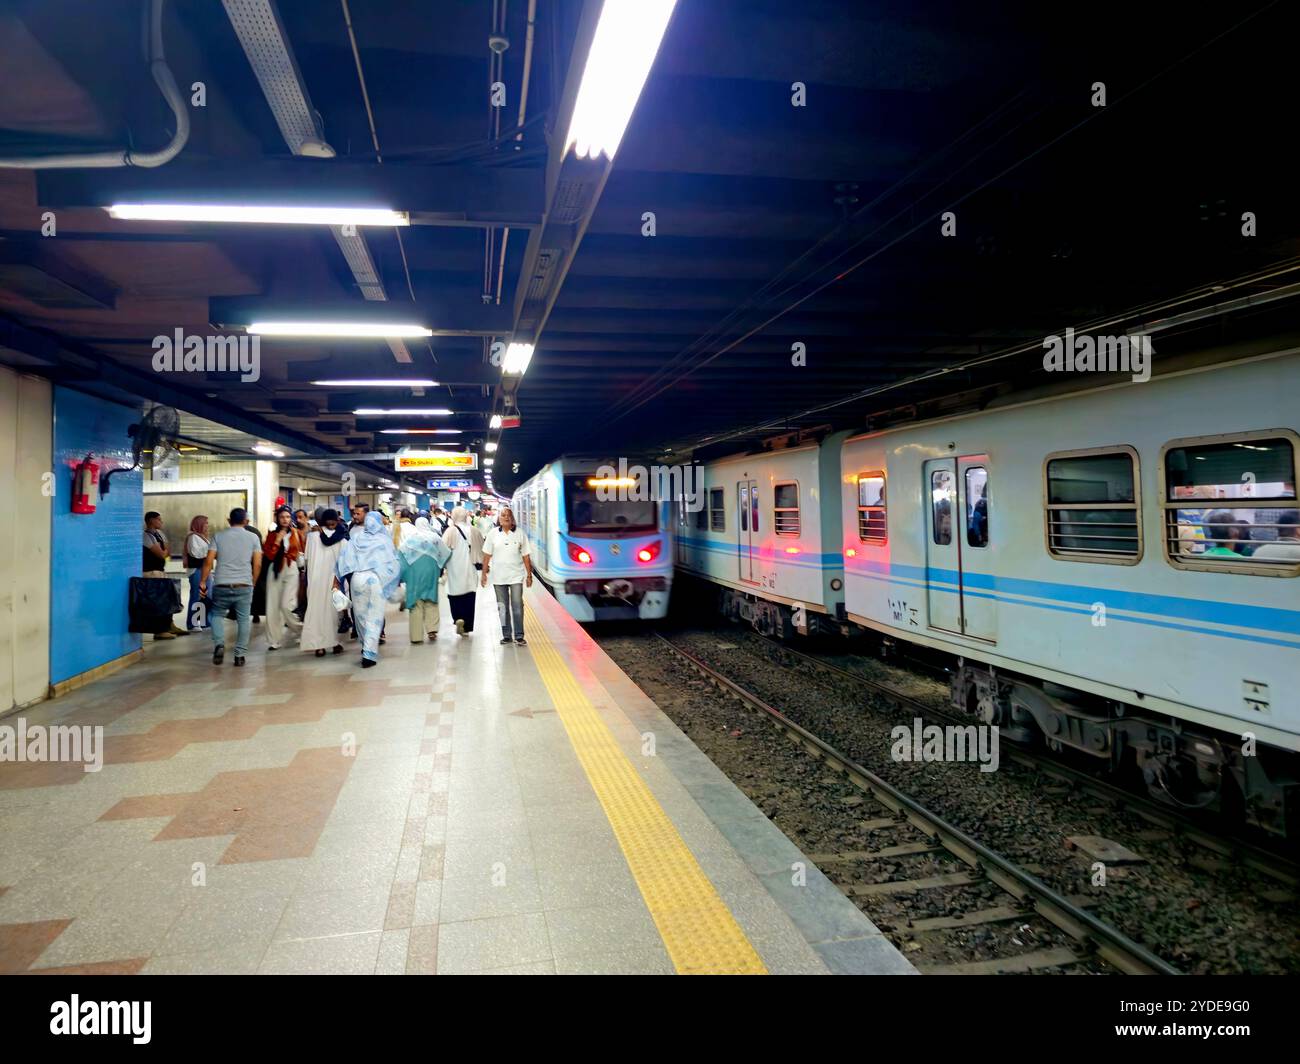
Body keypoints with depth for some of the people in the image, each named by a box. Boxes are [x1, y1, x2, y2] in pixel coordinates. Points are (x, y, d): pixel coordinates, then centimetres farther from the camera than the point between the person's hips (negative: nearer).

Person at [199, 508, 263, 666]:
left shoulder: (218, 536, 7)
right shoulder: (253, 537, 5)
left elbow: (209, 562, 1)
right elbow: (257, 565, 1)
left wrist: (203, 582, 7)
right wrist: (253, 583, 14)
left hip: (221, 585, 1)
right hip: (244, 585, -1)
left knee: (217, 615, 19)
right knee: (243, 619, 7)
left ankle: (219, 644, -3)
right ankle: (239, 655, 7)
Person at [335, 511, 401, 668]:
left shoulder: (355, 537, 10)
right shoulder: (385, 539, 6)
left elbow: (344, 557, 5)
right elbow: (393, 561, 5)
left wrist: (337, 578, 11)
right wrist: (396, 579, 17)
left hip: (357, 577, 2)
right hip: (377, 578, -2)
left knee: (360, 614, 18)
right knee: (375, 617, 0)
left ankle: (366, 646, 31)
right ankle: (369, 653, -9)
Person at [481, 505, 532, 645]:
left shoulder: (519, 534, 2)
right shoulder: (493, 534, 3)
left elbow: (525, 556, 3)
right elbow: (487, 555, 5)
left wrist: (529, 575, 2)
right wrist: (484, 573, 1)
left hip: (516, 575, -1)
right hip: (498, 576, 1)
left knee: (517, 606, -6)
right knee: (502, 607, 8)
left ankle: (519, 636, -1)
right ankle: (506, 635, 16)